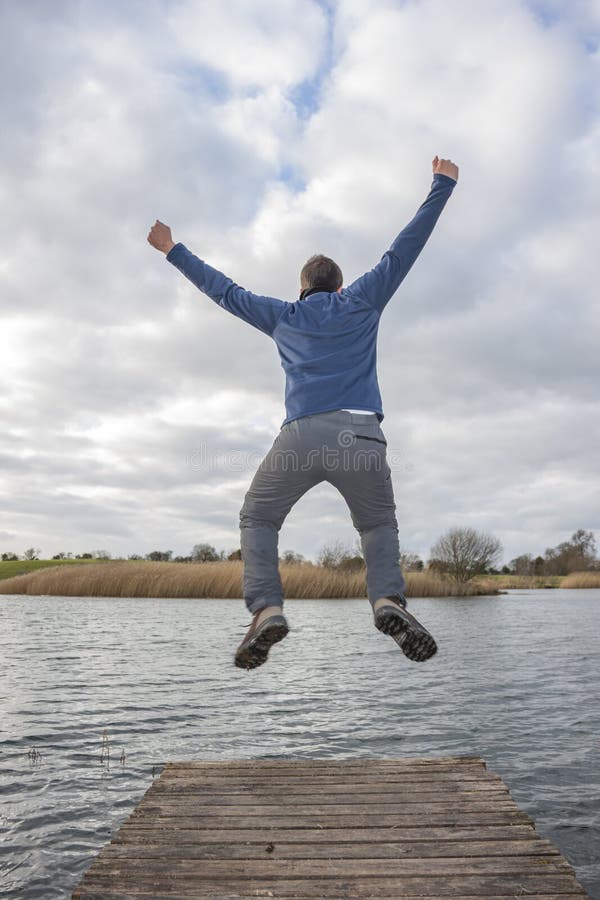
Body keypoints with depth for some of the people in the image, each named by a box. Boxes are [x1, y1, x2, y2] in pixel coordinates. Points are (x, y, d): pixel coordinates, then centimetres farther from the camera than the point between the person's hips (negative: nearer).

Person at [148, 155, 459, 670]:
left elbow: (223, 289, 31)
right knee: (379, 524, 18)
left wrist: (173, 251, 45)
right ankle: (388, 600, -10)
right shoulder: (362, 301, 20)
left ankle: (266, 608, -8)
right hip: (360, 434, 1)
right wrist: (442, 185, 34)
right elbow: (406, 247, 24)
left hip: (300, 435, 0)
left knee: (258, 518, 15)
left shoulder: (282, 316, 22)